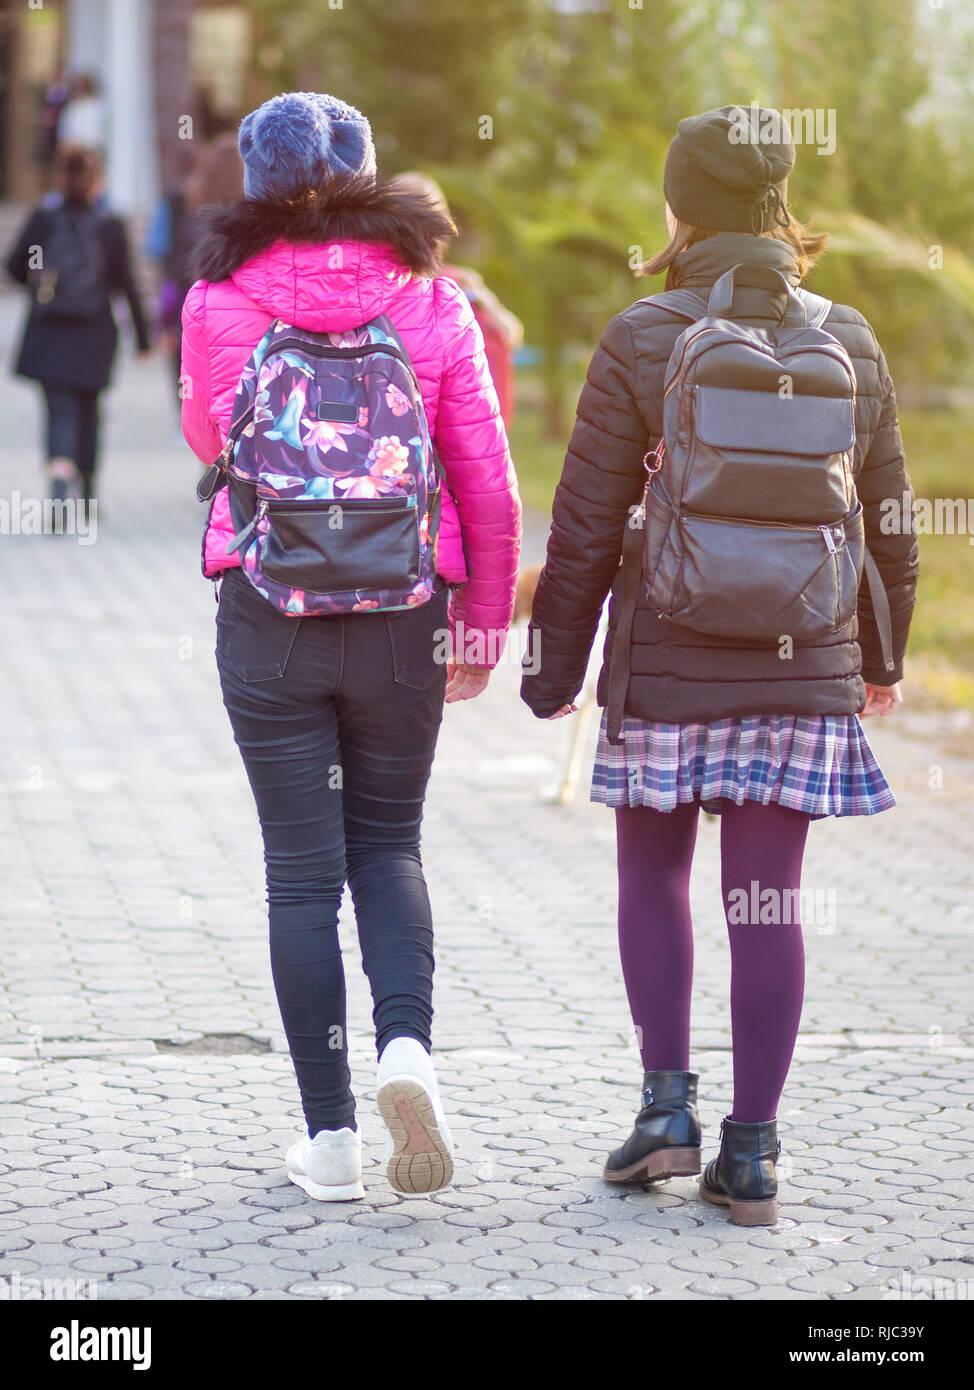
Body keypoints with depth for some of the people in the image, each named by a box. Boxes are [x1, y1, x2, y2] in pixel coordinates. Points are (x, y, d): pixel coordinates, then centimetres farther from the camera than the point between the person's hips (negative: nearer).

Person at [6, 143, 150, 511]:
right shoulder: (110, 227, -7)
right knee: (88, 412, 17)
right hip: (94, 339, 0)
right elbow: (127, 285, -5)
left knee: (60, 412, -1)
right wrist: (142, 336, 3)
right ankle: (87, 496, 24)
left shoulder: (42, 219, -5)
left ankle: (59, 471, -30)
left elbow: (15, 266, 2)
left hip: (46, 337, 0)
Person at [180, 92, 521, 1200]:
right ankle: (406, 1039, -7)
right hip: (402, 612, 1)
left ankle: (329, 1134, 7)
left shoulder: (219, 305, -3)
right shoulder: (433, 306, -2)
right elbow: (490, 490, -1)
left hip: (267, 612, -1)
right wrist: (483, 629, 10)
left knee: (302, 870, 7)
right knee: (388, 843, 18)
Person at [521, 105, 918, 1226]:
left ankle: (667, 1103, 7)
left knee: (652, 874, 16)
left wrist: (557, 664, 4)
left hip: (666, 669, -2)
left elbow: (587, 525, -6)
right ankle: (750, 1153, 7)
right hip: (804, 672, 2)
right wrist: (881, 657, 22)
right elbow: (885, 517, 9)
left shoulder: (640, 342, -7)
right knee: (768, 902, 6)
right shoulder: (849, 342, 3)